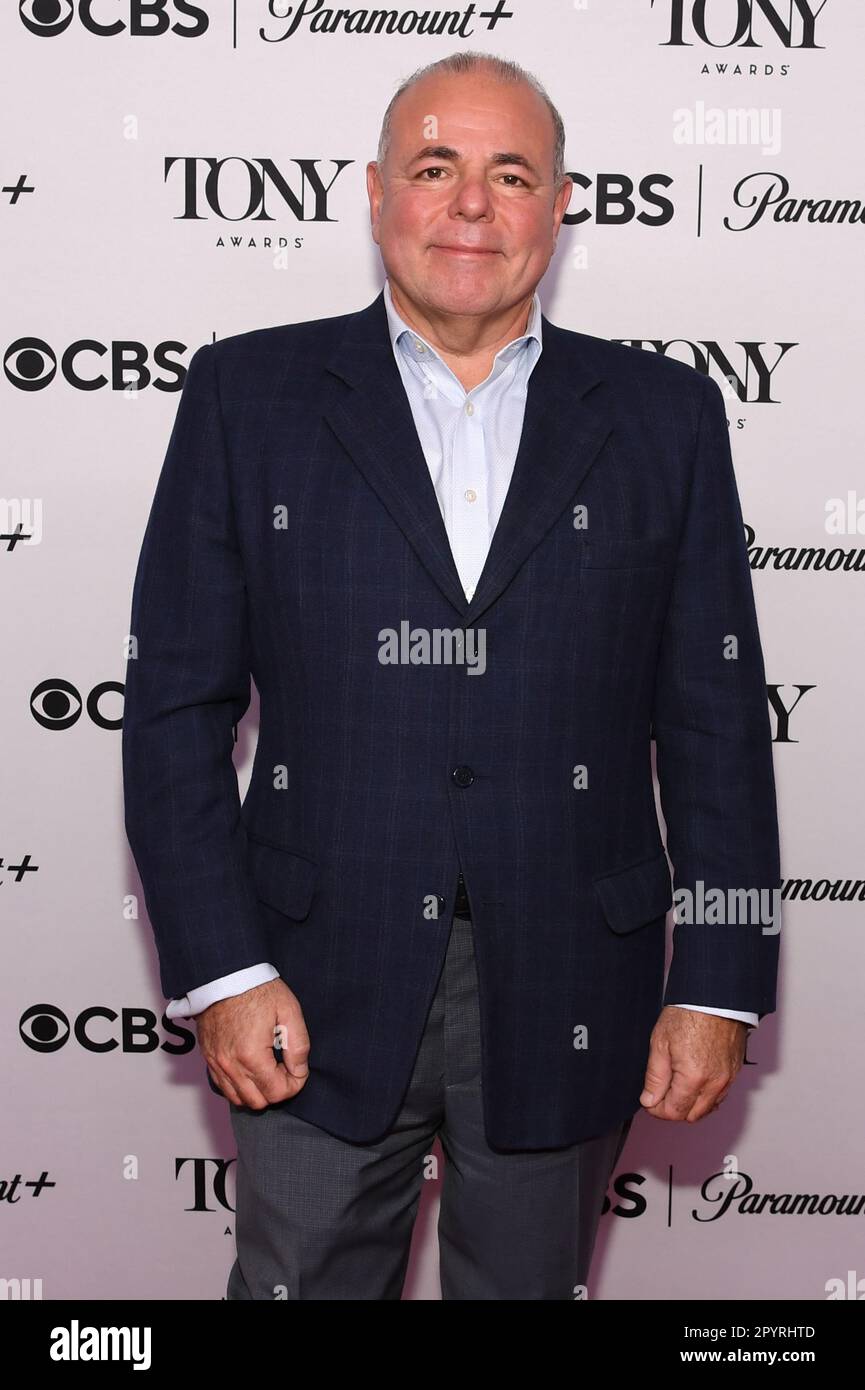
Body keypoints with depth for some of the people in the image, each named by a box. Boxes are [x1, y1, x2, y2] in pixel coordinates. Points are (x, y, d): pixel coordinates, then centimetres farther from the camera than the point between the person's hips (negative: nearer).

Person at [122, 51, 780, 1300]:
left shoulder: (665, 416, 4)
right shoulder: (250, 395, 2)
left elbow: (716, 720, 3)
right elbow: (176, 703, -1)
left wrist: (720, 985, -1)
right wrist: (222, 967, -7)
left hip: (565, 1001, 1)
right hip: (321, 990, 0)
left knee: (531, 1285, 17)